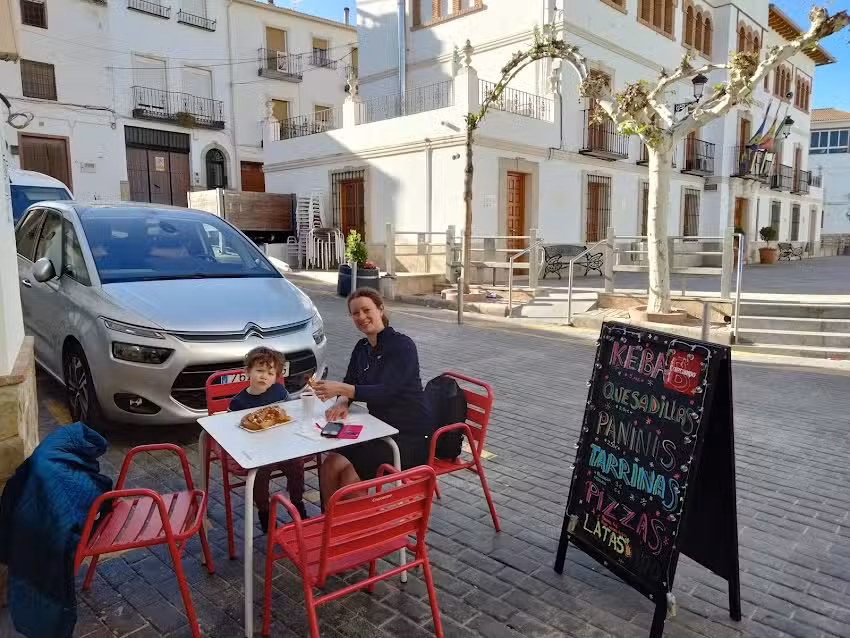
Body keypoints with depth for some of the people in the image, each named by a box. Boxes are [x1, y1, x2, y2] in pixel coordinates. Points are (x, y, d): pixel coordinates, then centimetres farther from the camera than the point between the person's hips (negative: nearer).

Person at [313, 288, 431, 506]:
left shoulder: (402, 345, -14)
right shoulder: (362, 347, 10)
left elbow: (385, 391, -24)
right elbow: (349, 384, 8)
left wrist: (341, 389, -35)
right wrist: (342, 401, -15)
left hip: (411, 438, -7)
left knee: (351, 473, -22)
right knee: (330, 465, -15)